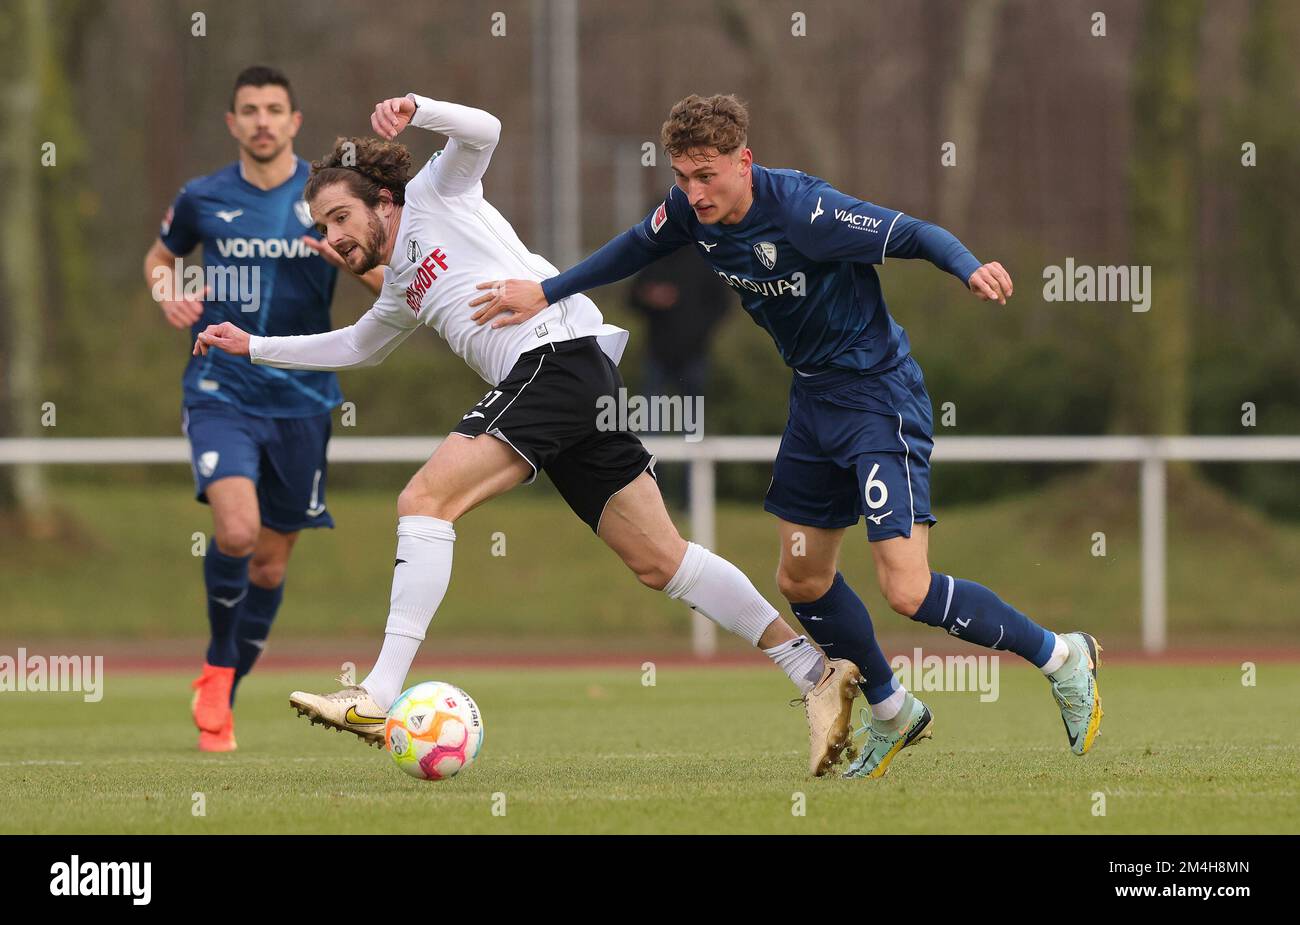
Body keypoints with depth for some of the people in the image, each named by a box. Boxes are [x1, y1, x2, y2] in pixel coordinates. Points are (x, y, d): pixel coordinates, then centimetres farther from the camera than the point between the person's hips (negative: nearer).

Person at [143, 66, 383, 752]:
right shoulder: (203, 198, 2)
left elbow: (391, 284, 3)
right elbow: (161, 255, 22)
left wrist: (348, 256, -18)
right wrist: (168, 291, -1)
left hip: (300, 402, 1)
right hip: (220, 392, -1)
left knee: (270, 561, 7)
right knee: (236, 530, -24)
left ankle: (223, 693, 26)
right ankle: (216, 666, 0)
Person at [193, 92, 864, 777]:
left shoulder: (432, 195, 11)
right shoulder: (400, 292, 33)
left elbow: (482, 132, -6)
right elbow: (353, 348, 49)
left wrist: (411, 109, -19)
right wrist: (252, 346, 49)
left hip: (558, 351, -9)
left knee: (424, 500, -17)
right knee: (659, 561, 2)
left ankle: (378, 700, -26)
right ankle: (815, 672, -1)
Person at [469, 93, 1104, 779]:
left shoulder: (803, 211, -28)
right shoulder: (691, 210, -6)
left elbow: (915, 235, -23)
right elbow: (637, 249, 15)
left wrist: (970, 269, -42)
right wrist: (546, 292, 14)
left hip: (879, 394, -8)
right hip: (813, 397, 8)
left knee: (906, 590, -16)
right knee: (803, 580, 15)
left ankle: (1061, 658, 4)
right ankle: (891, 712, 37)